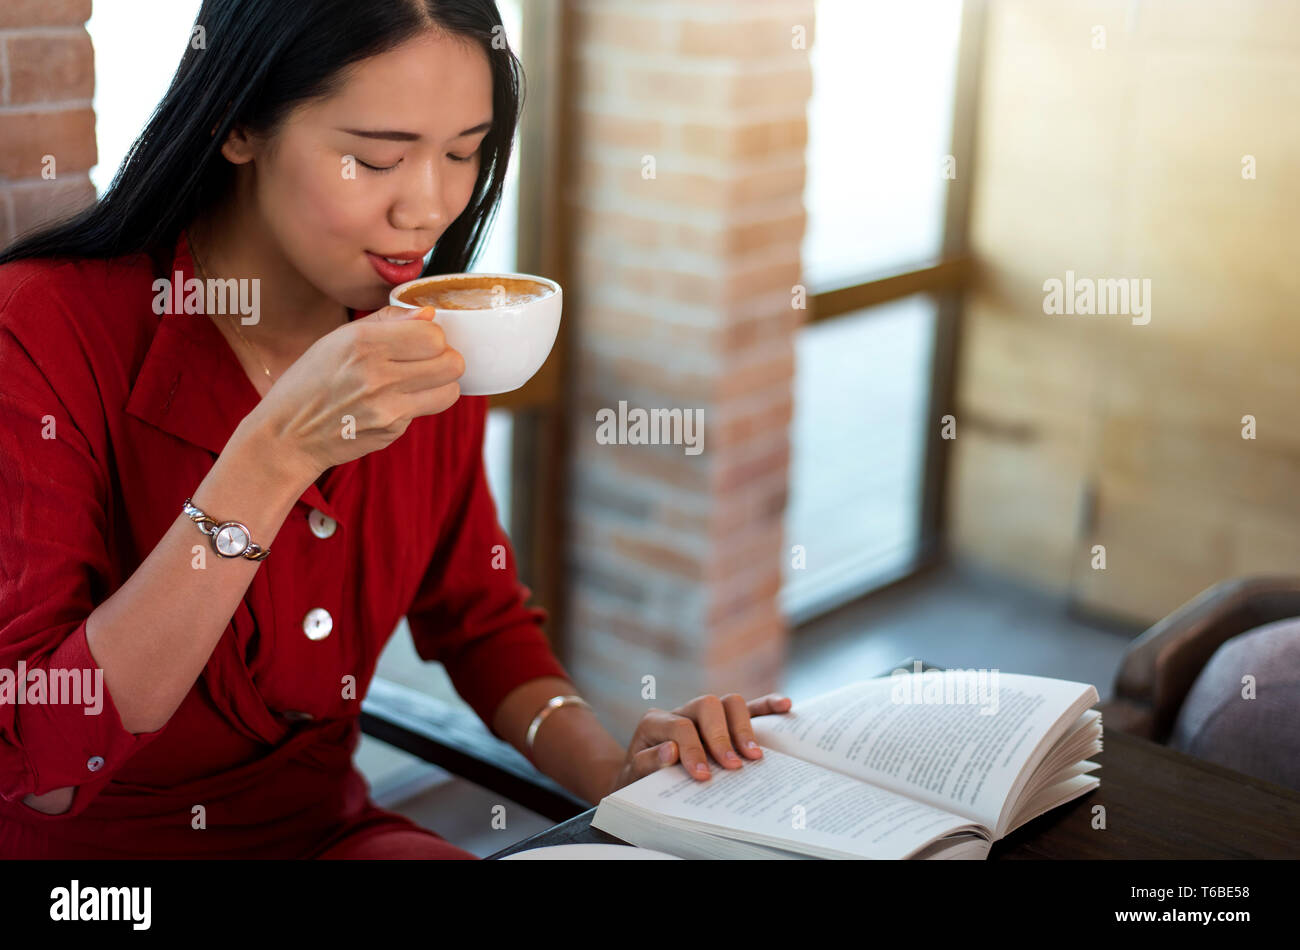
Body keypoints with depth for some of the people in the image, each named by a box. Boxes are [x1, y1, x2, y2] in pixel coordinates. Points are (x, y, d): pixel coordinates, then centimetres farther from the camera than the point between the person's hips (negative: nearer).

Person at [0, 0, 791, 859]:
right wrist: (276, 457, -32)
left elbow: (479, 618, 9)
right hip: (93, 841, -2)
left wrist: (609, 766, -10)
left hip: (328, 825, 3)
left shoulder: (420, 347, -2)